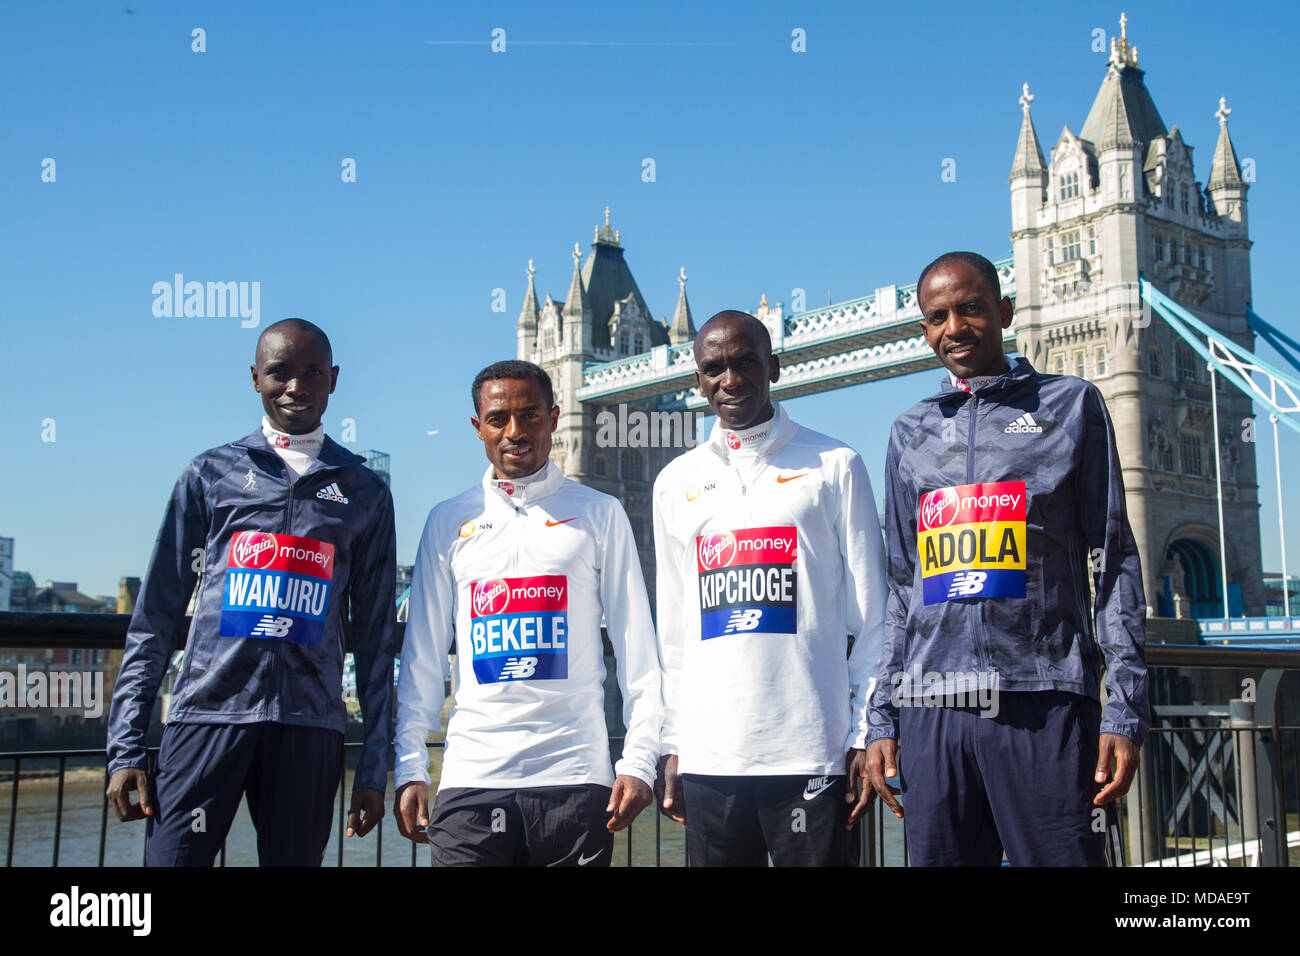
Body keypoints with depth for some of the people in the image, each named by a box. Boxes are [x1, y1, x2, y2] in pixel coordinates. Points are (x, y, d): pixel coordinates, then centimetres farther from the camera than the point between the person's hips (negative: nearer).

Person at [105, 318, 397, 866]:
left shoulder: (364, 492, 11)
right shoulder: (211, 473, 10)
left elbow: (376, 636, 11)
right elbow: (156, 615, 9)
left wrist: (374, 767, 6)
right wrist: (126, 746, 1)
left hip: (309, 725, 1)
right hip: (207, 713, 0)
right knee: (171, 857, -6)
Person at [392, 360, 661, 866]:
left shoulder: (600, 514, 6)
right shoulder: (449, 522, 11)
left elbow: (637, 648, 4)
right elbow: (422, 657, 11)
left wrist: (639, 760, -4)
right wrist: (410, 768, 3)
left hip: (575, 776, -1)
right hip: (471, 781, 1)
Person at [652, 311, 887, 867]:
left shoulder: (834, 466, 4)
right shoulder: (677, 483, 13)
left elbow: (870, 616, 3)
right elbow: (673, 629, 14)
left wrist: (866, 735, -3)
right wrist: (672, 746, 10)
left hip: (811, 752, -3)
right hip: (706, 756, 3)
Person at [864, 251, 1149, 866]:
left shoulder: (1070, 404, 9)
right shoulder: (910, 432, 18)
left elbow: (1113, 562, 5)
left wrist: (1125, 710, -4)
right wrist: (882, 720, 12)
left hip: (1045, 702, -3)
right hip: (931, 709, 3)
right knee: (935, 858, 5)